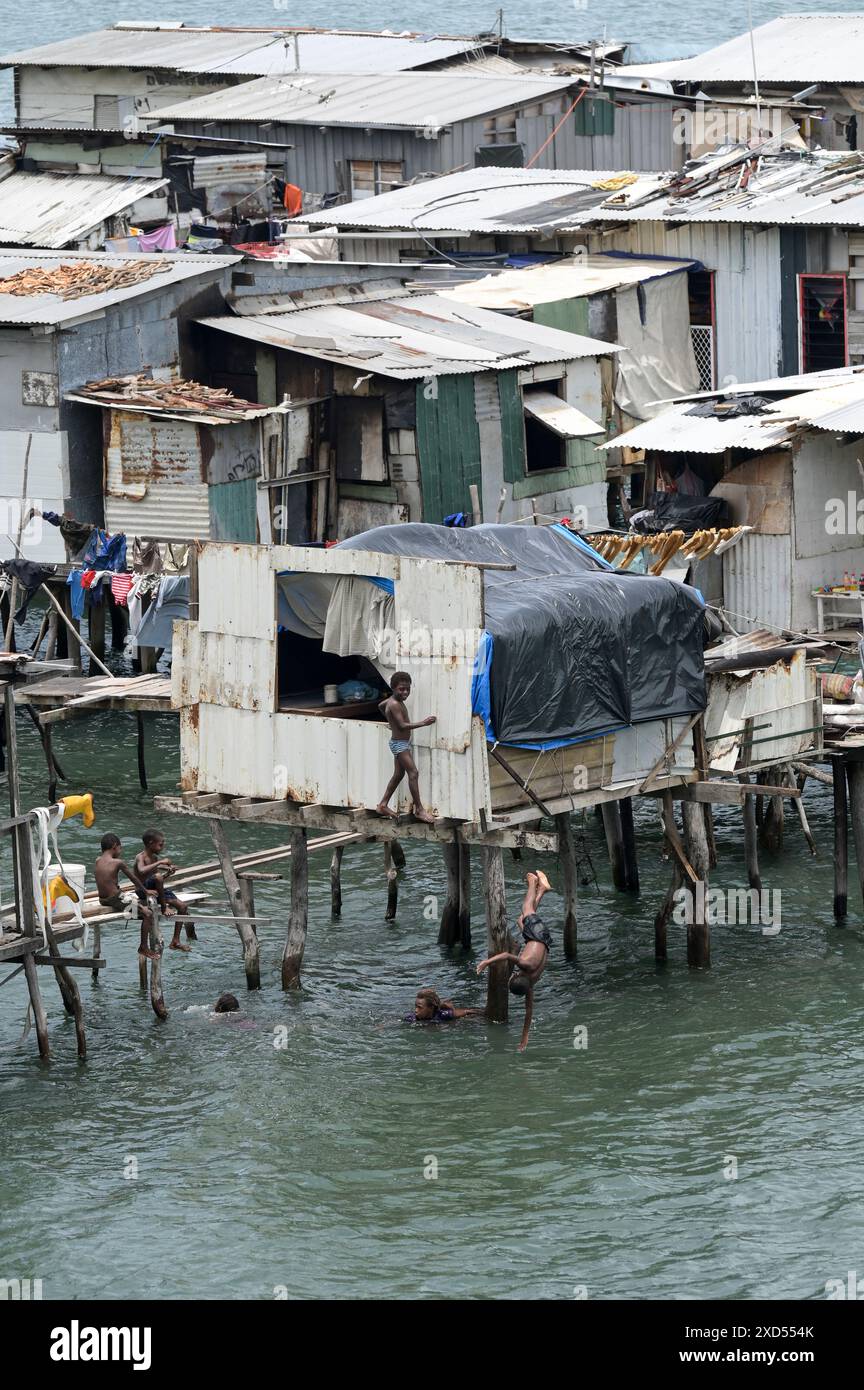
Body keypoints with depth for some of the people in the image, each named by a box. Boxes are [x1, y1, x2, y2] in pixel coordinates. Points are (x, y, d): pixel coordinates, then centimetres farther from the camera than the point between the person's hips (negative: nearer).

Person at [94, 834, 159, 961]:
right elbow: (134, 878, 1)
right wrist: (146, 891, 12)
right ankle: (143, 948, -1)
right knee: (147, 913, -7)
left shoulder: (98, 861, 4)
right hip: (116, 900, -9)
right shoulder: (118, 863, -13)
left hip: (103, 901, 9)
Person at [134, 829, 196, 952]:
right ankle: (164, 907, -22)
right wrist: (160, 863, -31)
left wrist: (168, 872, 4)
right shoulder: (140, 857, -14)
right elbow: (142, 871, -38)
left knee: (182, 906, 0)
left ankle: (175, 941, 3)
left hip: (155, 891, 9)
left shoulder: (155, 858, 12)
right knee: (157, 877, -37)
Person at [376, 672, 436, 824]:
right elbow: (402, 726, -30)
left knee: (398, 774, 17)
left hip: (403, 743, 10)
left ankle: (383, 805, 25)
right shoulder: (395, 704, -22)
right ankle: (419, 810, -12)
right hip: (399, 744, -10)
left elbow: (381, 705, 26)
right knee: (413, 773, -13)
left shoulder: (393, 700, 6)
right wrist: (423, 723, -33)